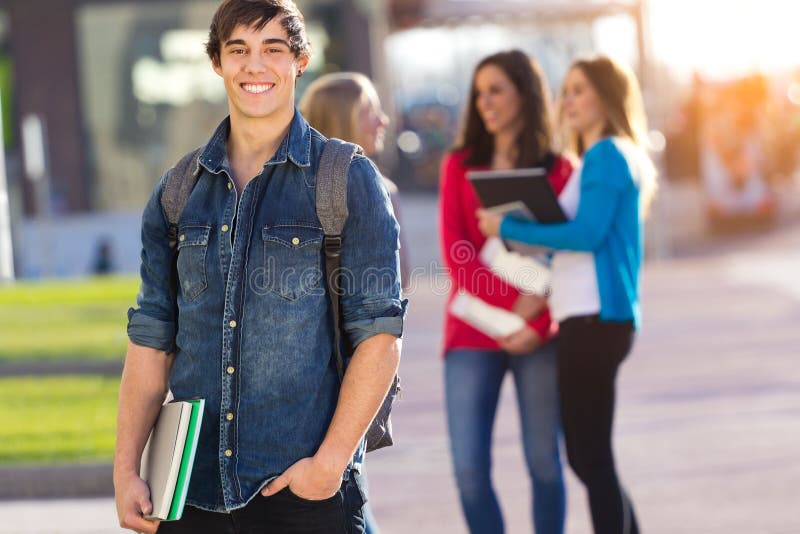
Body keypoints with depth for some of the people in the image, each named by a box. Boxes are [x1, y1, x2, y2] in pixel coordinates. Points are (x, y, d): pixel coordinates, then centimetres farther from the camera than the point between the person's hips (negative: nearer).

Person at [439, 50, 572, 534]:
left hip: (539, 338, -1)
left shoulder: (560, 170, 4)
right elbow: (454, 252, -2)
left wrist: (540, 323, -15)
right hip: (473, 334, 1)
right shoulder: (460, 166, 8)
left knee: (544, 464, 3)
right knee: (469, 468, -6)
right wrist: (513, 299, -14)